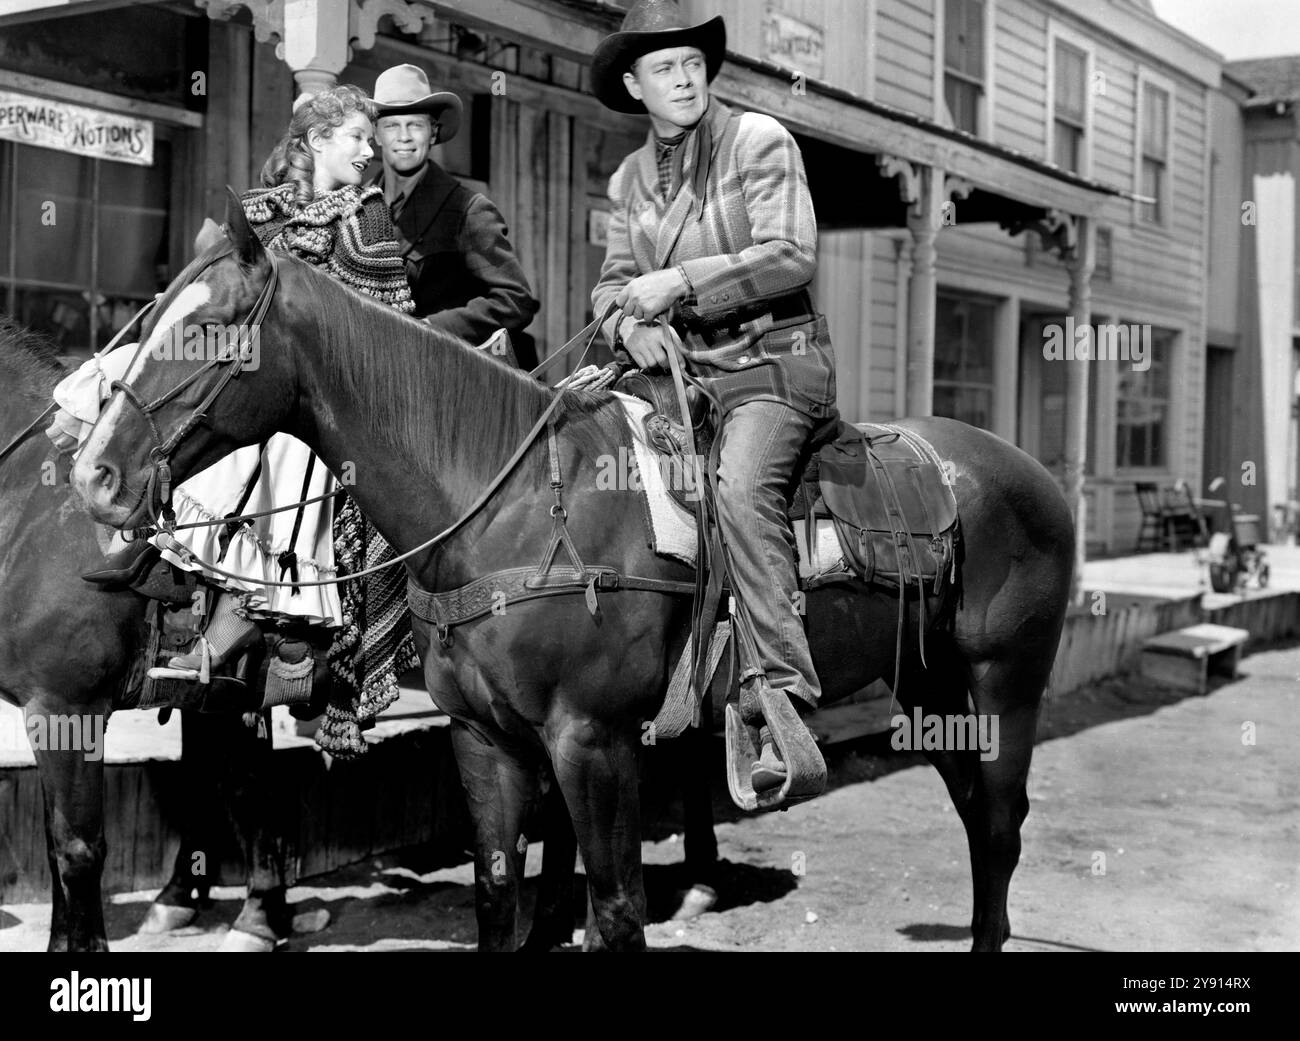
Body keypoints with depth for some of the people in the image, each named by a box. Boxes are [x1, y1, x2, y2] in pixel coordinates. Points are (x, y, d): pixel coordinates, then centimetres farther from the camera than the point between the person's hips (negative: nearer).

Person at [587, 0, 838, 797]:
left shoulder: (760, 141, 0)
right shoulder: (630, 179, 16)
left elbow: (792, 255, -10)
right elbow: (612, 281, 17)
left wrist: (681, 281, -14)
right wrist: (627, 320, -7)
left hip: (774, 362, -6)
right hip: (676, 369, 7)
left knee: (741, 489, -31)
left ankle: (780, 698, -34)